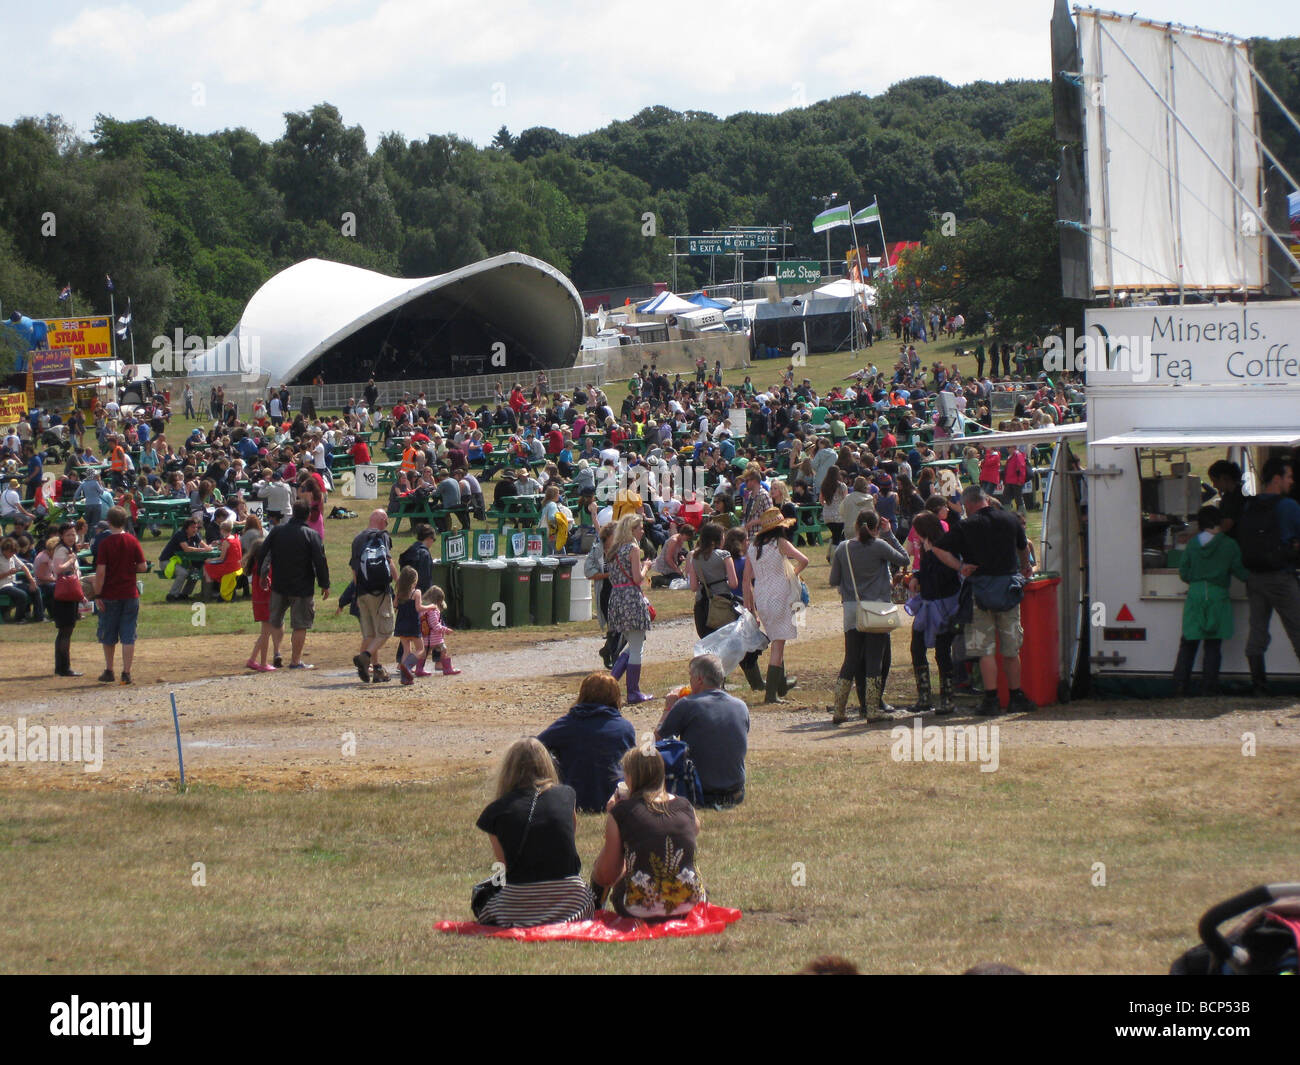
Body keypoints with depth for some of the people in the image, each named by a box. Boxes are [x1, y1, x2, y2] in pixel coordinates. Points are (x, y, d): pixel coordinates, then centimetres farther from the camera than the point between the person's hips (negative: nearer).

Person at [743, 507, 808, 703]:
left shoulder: (753, 547, 9)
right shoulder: (780, 543, -8)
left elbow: (747, 580, 9)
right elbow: (803, 560, -20)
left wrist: (749, 607, 14)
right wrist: (793, 574, 0)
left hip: (760, 599, 6)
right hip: (779, 597, -6)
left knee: (776, 641, 23)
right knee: (778, 644, -3)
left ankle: (781, 683, 38)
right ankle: (771, 692, -8)